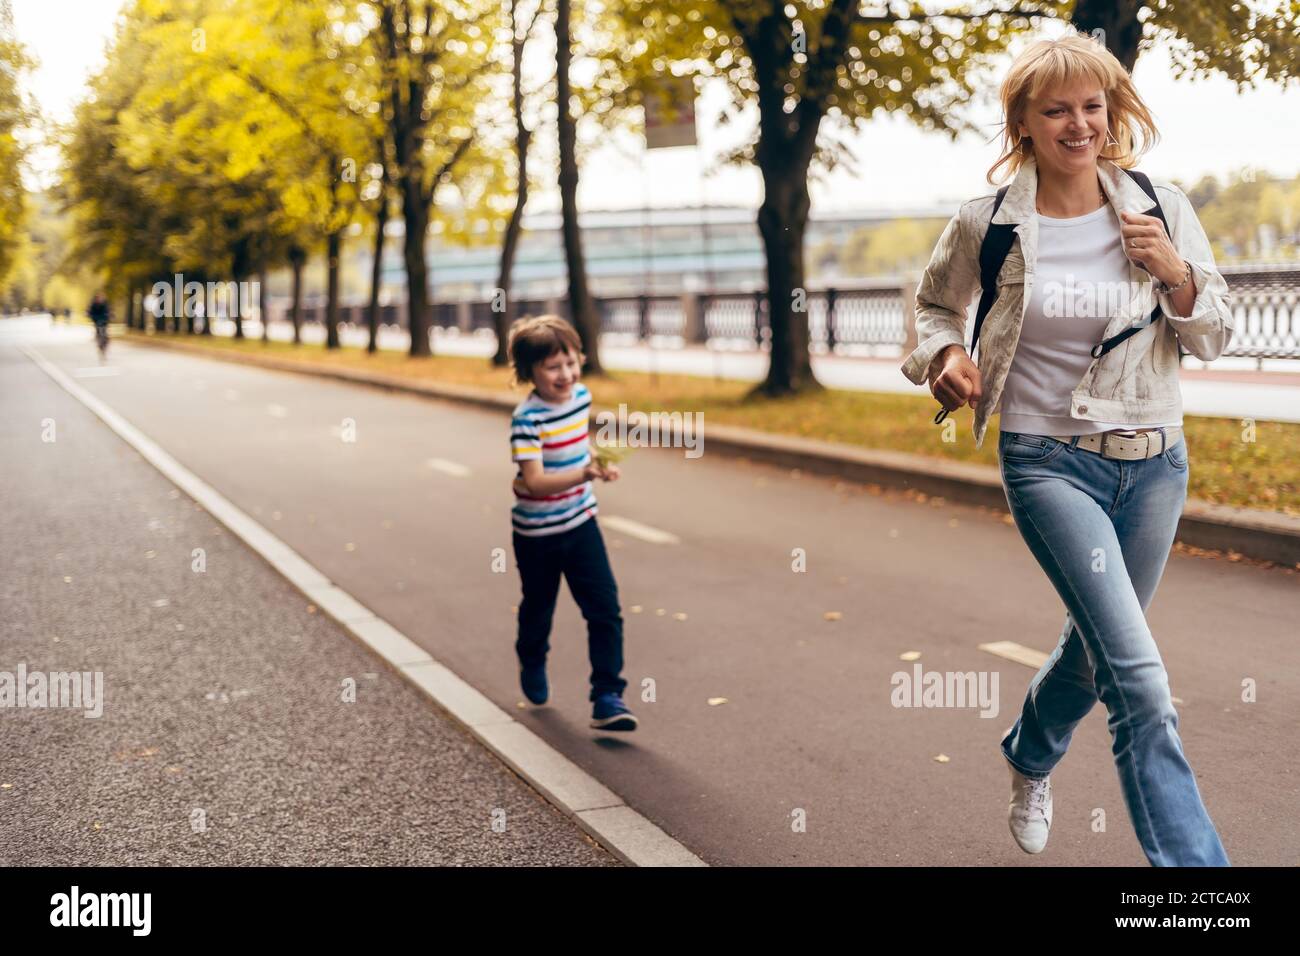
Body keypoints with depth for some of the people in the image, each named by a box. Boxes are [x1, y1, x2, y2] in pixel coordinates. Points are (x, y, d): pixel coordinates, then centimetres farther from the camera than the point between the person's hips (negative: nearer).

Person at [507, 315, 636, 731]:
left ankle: (608, 696, -1)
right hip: (537, 533, -4)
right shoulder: (526, 419, -23)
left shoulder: (581, 396, -4)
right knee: (538, 609, 17)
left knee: (605, 609, -6)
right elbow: (535, 482, -31)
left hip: (581, 523, 4)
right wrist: (586, 474, -41)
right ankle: (532, 666, 47)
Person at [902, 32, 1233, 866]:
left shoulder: (1160, 208, -2)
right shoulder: (987, 224, -7)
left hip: (1153, 460, 4)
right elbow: (936, 304, 12)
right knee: (1140, 679, -16)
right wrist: (942, 356, -8)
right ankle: (1192, 857, -7)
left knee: (1097, 647, 21)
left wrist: (1178, 276, -14)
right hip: (1049, 460, -3)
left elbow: (1214, 338, 5)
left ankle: (1030, 758, 52)